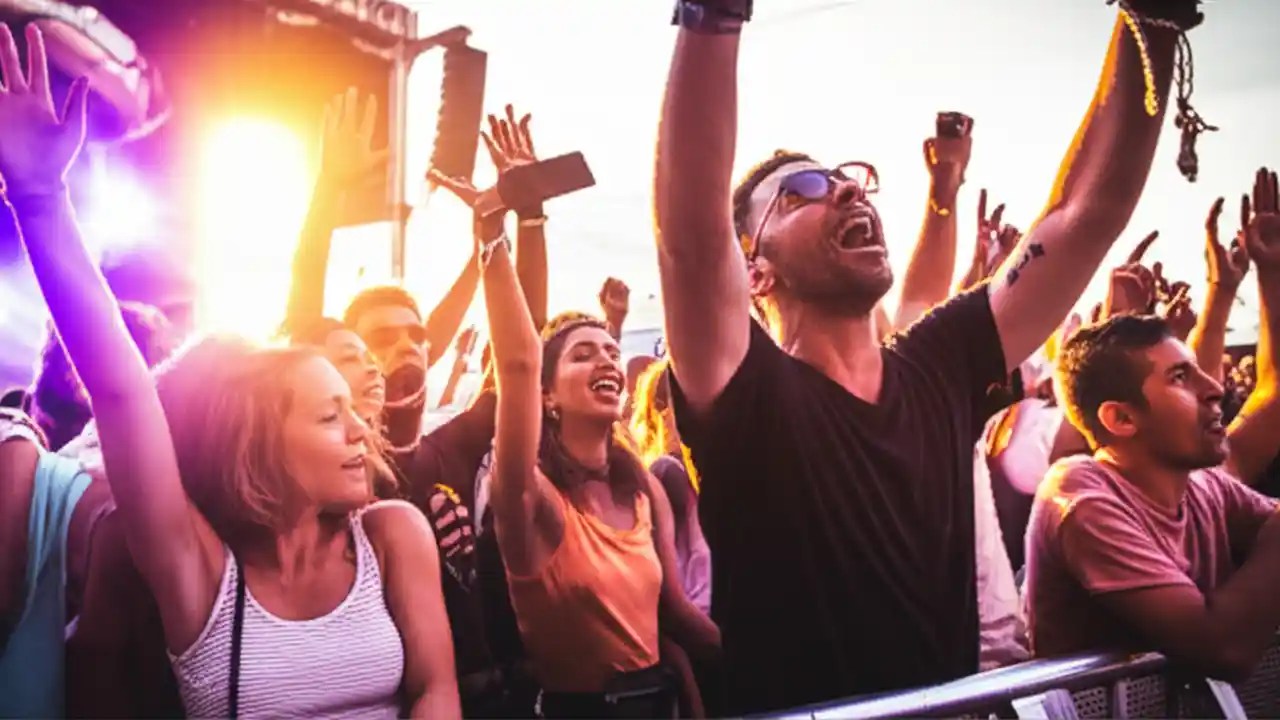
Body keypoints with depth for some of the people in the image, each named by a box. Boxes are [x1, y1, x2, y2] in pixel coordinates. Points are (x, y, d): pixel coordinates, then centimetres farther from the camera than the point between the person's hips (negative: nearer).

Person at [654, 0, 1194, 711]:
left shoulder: (942, 369, 1)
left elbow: (1090, 209, 1)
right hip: (793, 709, -4)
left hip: (955, 705, 4)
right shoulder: (748, 400, -11)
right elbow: (691, 233, -28)